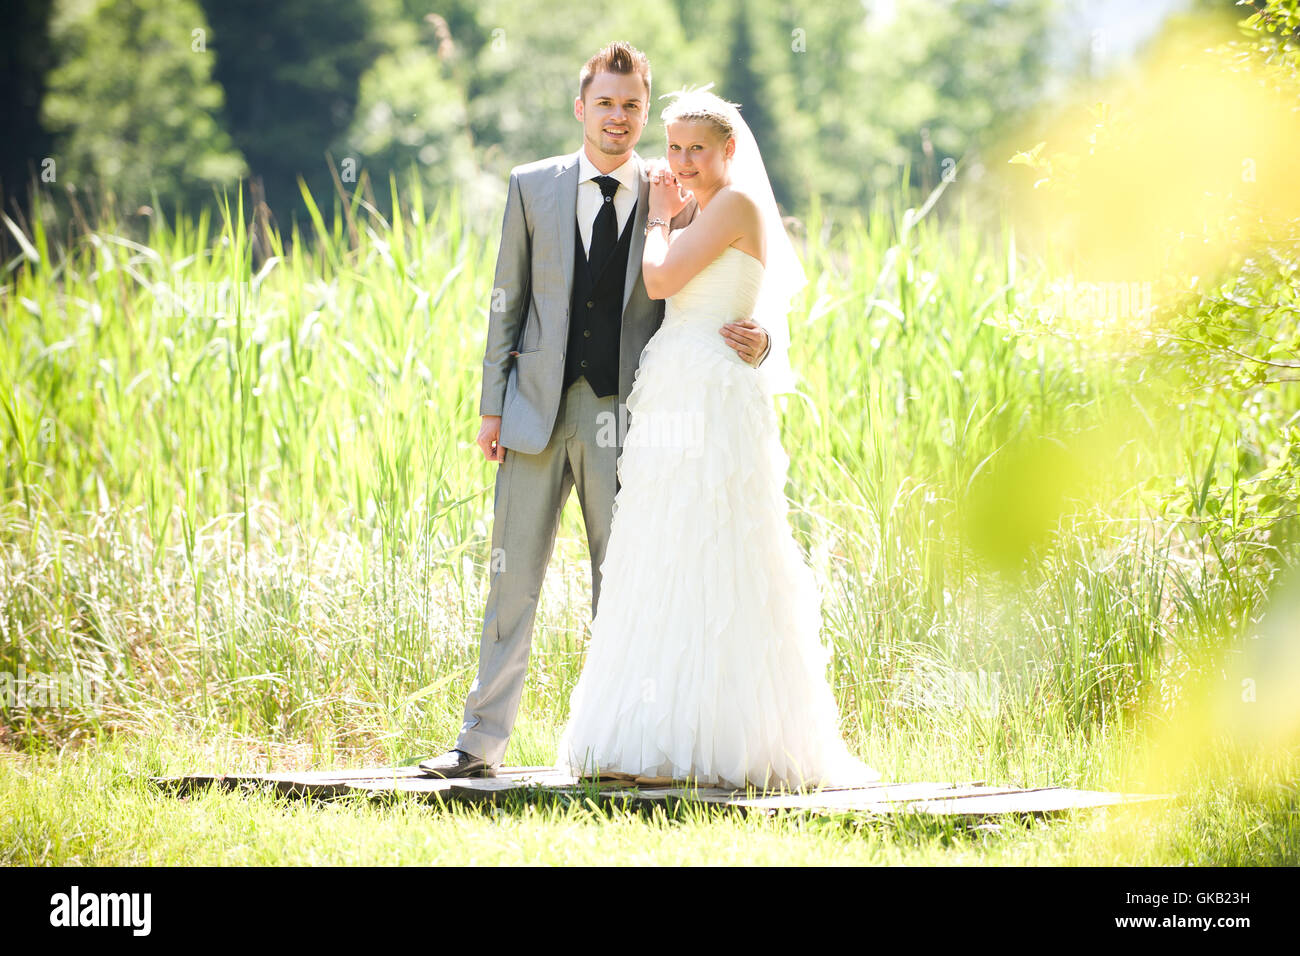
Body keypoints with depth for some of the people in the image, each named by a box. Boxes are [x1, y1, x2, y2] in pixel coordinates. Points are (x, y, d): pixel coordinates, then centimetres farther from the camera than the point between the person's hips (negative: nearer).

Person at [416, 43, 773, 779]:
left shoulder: (675, 200, 2)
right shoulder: (533, 187, 6)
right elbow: (508, 302, 7)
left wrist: (754, 344, -18)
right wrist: (492, 406, 3)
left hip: (626, 414, -1)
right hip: (539, 411, 1)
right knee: (514, 577, 4)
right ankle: (482, 742, 10)